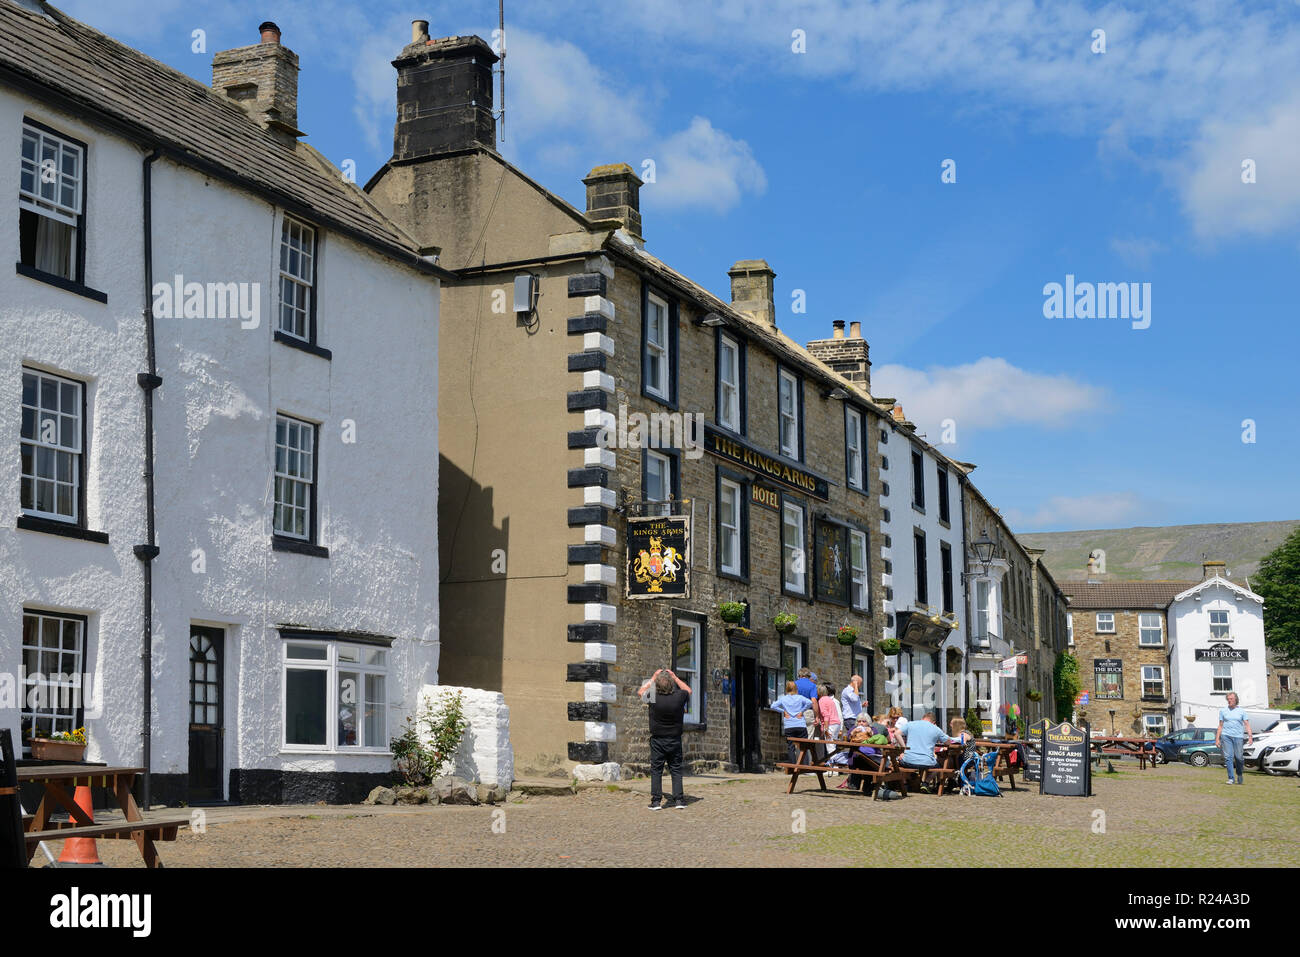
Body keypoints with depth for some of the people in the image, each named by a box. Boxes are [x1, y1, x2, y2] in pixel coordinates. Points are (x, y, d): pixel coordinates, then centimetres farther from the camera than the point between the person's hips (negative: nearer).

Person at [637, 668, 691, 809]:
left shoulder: (654, 698, -15)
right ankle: (679, 800, 4)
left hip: (657, 741, -1)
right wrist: (675, 677, 14)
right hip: (675, 740, 1)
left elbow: (641, 692, 8)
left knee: (656, 770, 6)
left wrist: (653, 678, 12)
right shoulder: (679, 697, -13)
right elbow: (688, 690, 13)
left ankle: (656, 801, 3)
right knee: (676, 770, 9)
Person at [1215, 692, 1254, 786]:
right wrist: (1217, 739, 8)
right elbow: (1220, 726, 14)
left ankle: (1240, 776, 25)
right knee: (1228, 757, -8)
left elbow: (1247, 724, 4)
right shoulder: (1223, 711, 12)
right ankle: (1231, 779, -7)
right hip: (1226, 736, 1)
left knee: (1239, 758, 1)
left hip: (1238, 736, -1)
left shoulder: (1241, 711, 9)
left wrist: (1250, 736, -9)